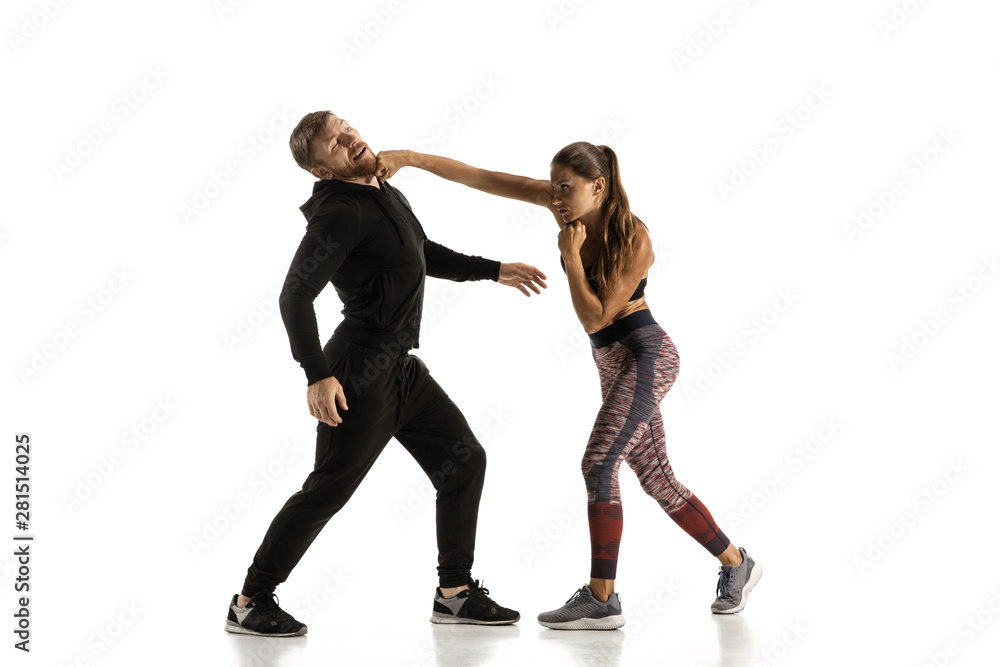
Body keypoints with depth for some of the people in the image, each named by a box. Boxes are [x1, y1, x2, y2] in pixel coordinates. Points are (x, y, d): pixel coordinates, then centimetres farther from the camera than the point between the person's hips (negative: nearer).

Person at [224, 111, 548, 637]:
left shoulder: (384, 195, 12)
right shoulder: (339, 214, -17)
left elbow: (426, 256, 29)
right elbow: (295, 296, -24)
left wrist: (495, 271, 28)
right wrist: (317, 375, -31)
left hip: (401, 366, 9)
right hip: (360, 372, -9)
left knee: (464, 460, 9)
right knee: (327, 490, -6)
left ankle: (454, 592, 17)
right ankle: (249, 603, 7)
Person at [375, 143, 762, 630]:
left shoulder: (635, 241, -20)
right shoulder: (564, 204, -3)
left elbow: (594, 318, -21)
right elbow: (477, 177, -7)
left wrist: (571, 255, -22)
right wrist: (409, 158, -13)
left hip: (645, 353, -8)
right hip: (611, 363, 8)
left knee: (598, 462, -17)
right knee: (657, 480, 10)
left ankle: (601, 599, -12)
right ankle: (736, 563, 25)